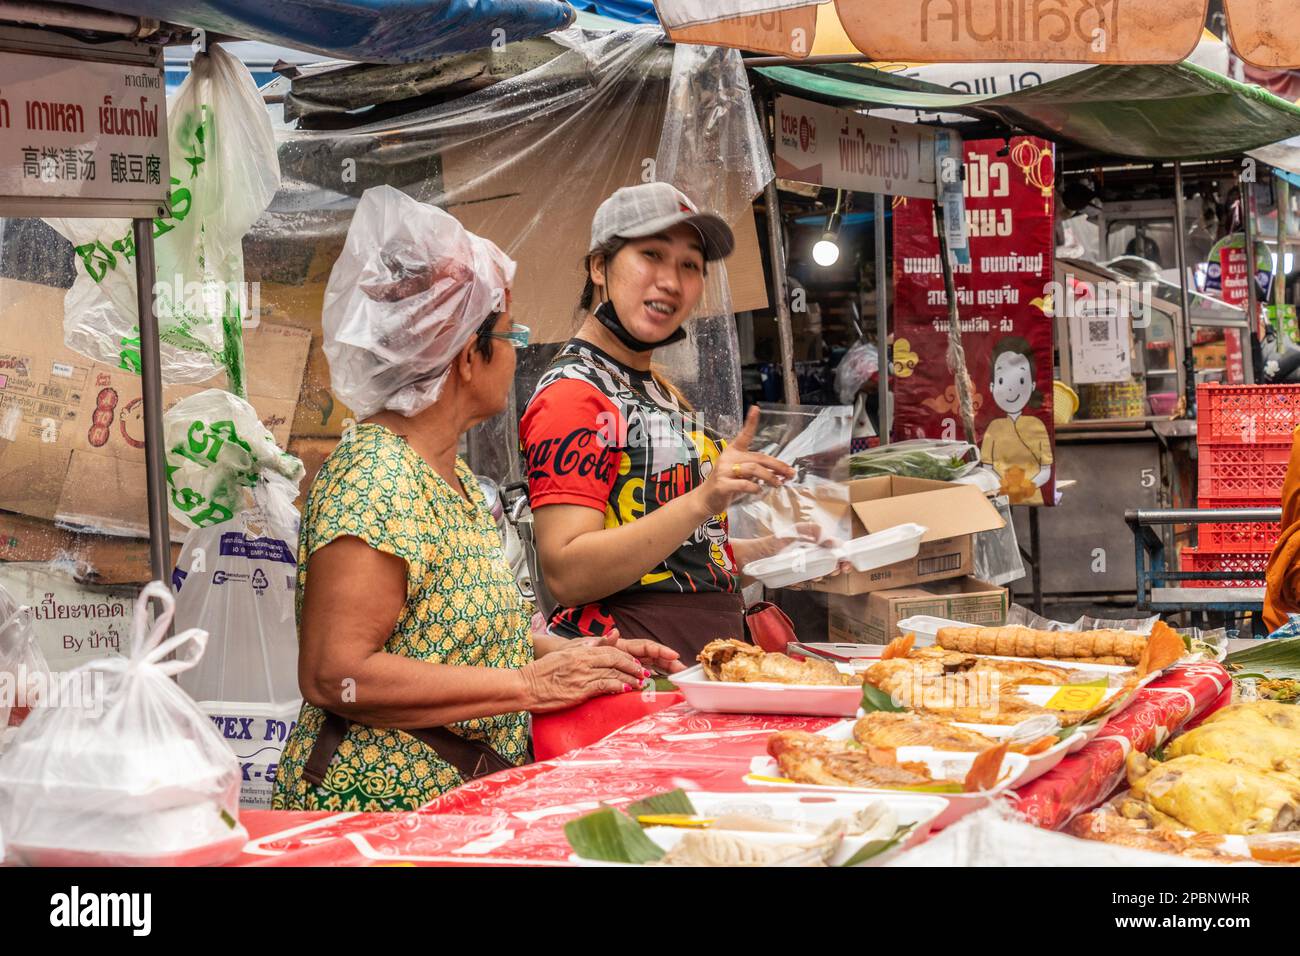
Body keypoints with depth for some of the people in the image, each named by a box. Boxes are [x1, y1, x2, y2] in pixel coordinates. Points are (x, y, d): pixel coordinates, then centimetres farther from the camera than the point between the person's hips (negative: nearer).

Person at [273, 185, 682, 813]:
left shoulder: (447, 471, 14)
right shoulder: (377, 476, -15)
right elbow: (336, 677, -21)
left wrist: (568, 654, 8)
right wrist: (528, 684, -17)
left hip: (458, 797, 9)